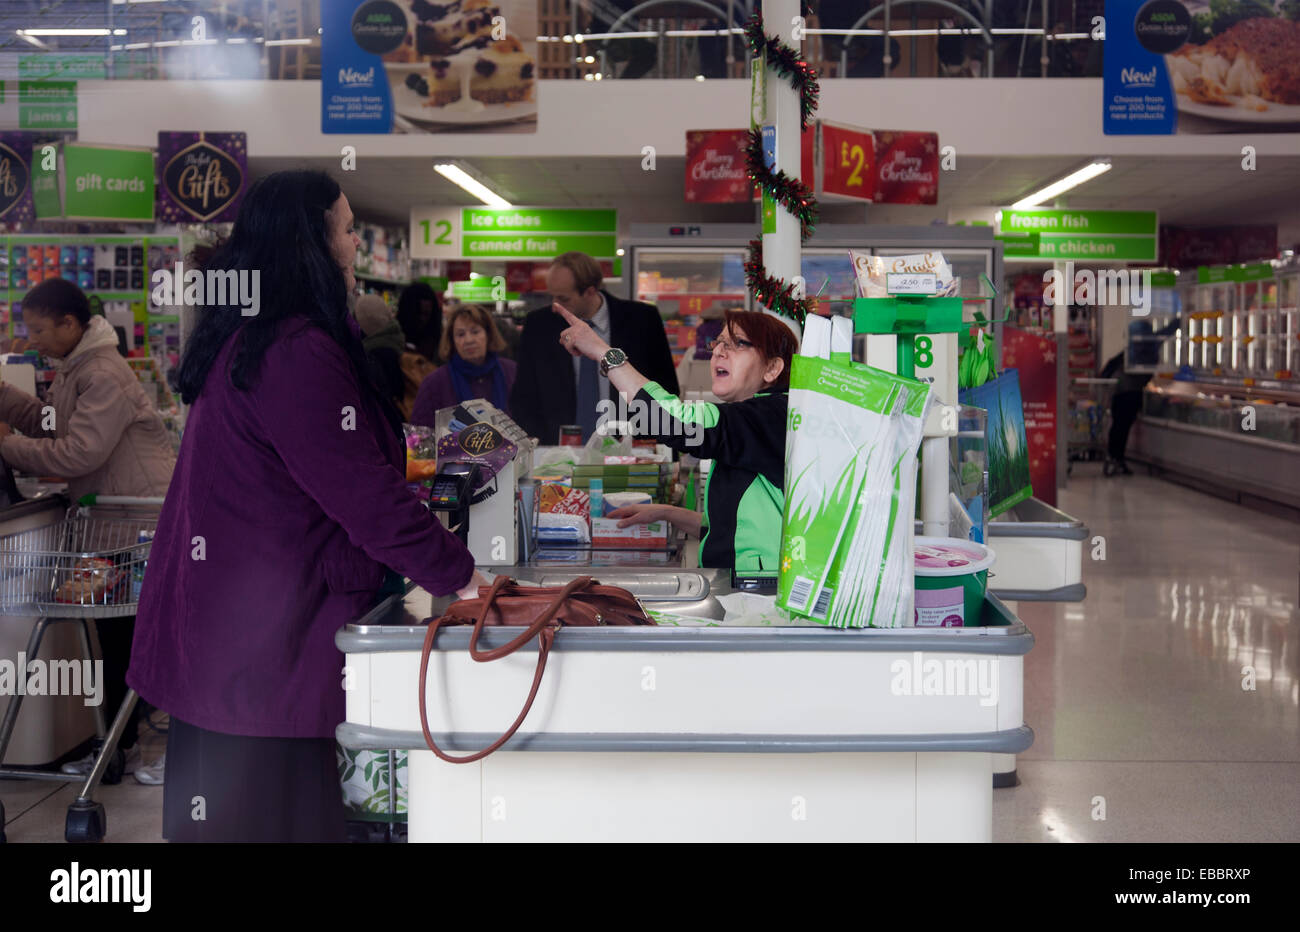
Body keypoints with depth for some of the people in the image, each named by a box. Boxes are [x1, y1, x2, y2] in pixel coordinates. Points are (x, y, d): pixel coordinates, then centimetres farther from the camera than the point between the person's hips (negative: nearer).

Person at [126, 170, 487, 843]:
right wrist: (459, 575, -14)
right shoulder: (298, 353, -20)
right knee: (272, 810, -1)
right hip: (263, 633, -10)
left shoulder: (242, 335, 13)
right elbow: (362, 491, -22)